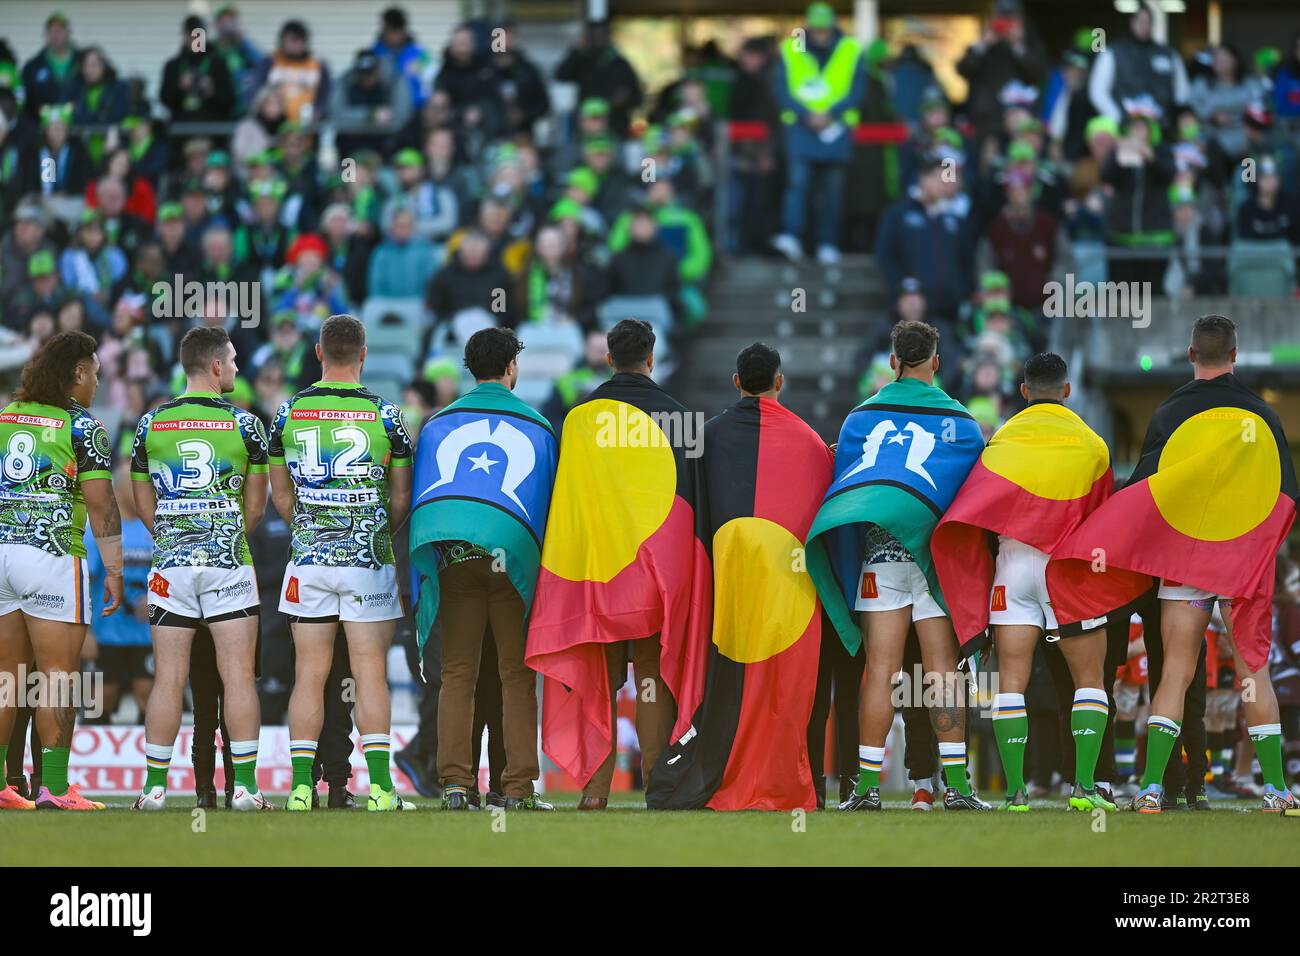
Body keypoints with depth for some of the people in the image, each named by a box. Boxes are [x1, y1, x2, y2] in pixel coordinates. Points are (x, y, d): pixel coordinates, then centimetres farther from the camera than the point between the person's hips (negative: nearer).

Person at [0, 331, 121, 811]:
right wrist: (114, 569, -3)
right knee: (57, 674, -3)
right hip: (51, 553, -6)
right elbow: (101, 504, -8)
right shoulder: (82, 425, -4)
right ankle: (54, 786, -7)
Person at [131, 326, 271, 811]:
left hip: (170, 565, 2)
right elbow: (255, 504, 6)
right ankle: (245, 785, -2)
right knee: (238, 674, 1)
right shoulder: (243, 423, -2)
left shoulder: (151, 424, 4)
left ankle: (155, 785, 4)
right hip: (229, 562, -2)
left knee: (168, 678, 4)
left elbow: (144, 505, 11)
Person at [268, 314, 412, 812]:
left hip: (308, 560, 2)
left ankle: (301, 784, 2)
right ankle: (379, 785, -5)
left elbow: (280, 494, 9)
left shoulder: (289, 412, 1)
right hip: (368, 560, -2)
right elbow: (402, 498, 3)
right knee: (370, 673, 0)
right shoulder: (384, 414, -4)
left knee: (309, 674, 5)